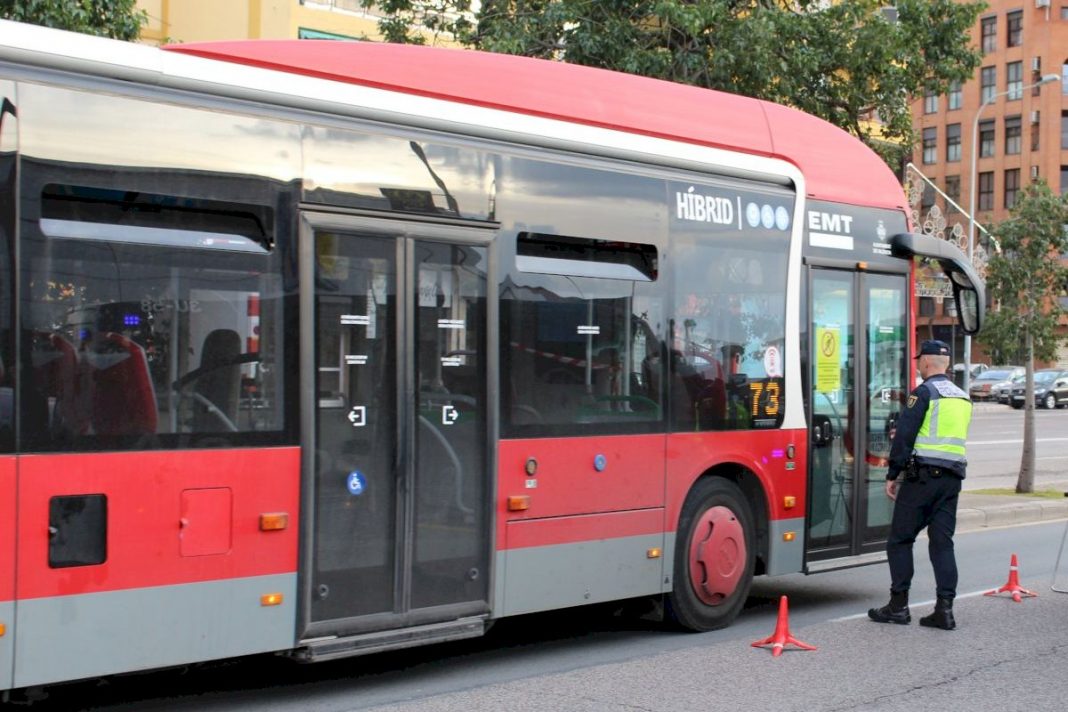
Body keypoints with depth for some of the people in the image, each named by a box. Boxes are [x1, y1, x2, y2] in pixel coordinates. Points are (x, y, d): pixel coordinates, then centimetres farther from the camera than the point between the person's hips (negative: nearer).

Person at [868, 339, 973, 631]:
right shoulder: (963, 398, 16)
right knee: (942, 542, 6)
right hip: (953, 478, 7)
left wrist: (892, 475, -7)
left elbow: (904, 435, -12)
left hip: (923, 475, -7)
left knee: (900, 540, 2)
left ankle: (898, 604, 2)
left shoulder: (924, 392, -7)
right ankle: (944, 608, 1)